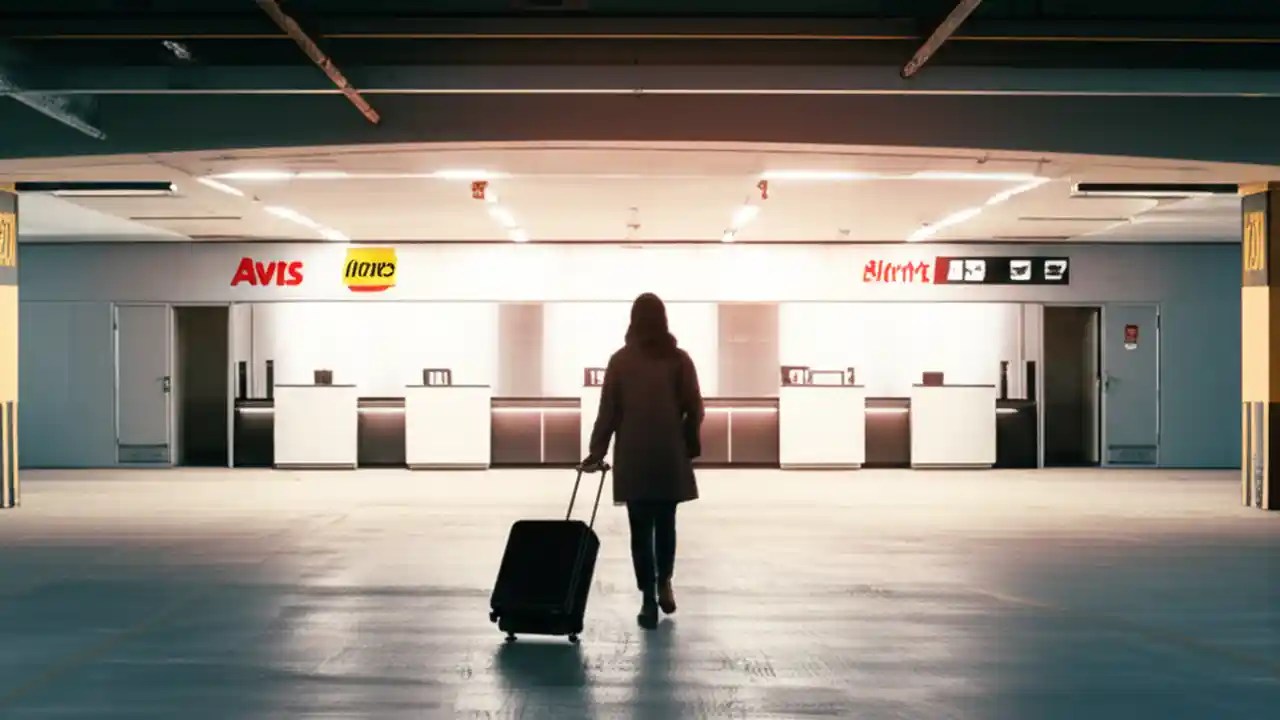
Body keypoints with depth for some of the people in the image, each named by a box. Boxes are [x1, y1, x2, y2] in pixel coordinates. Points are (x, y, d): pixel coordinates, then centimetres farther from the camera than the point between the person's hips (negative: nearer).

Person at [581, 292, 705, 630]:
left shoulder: (620, 360, -3)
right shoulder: (679, 359, -2)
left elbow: (608, 411, -2)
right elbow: (694, 409, -1)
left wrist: (597, 451, 4)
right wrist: (689, 445, 12)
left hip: (633, 458, -1)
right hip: (670, 457, 1)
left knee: (641, 529, 3)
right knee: (665, 524, 18)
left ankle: (649, 600, 1)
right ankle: (664, 583, 14)